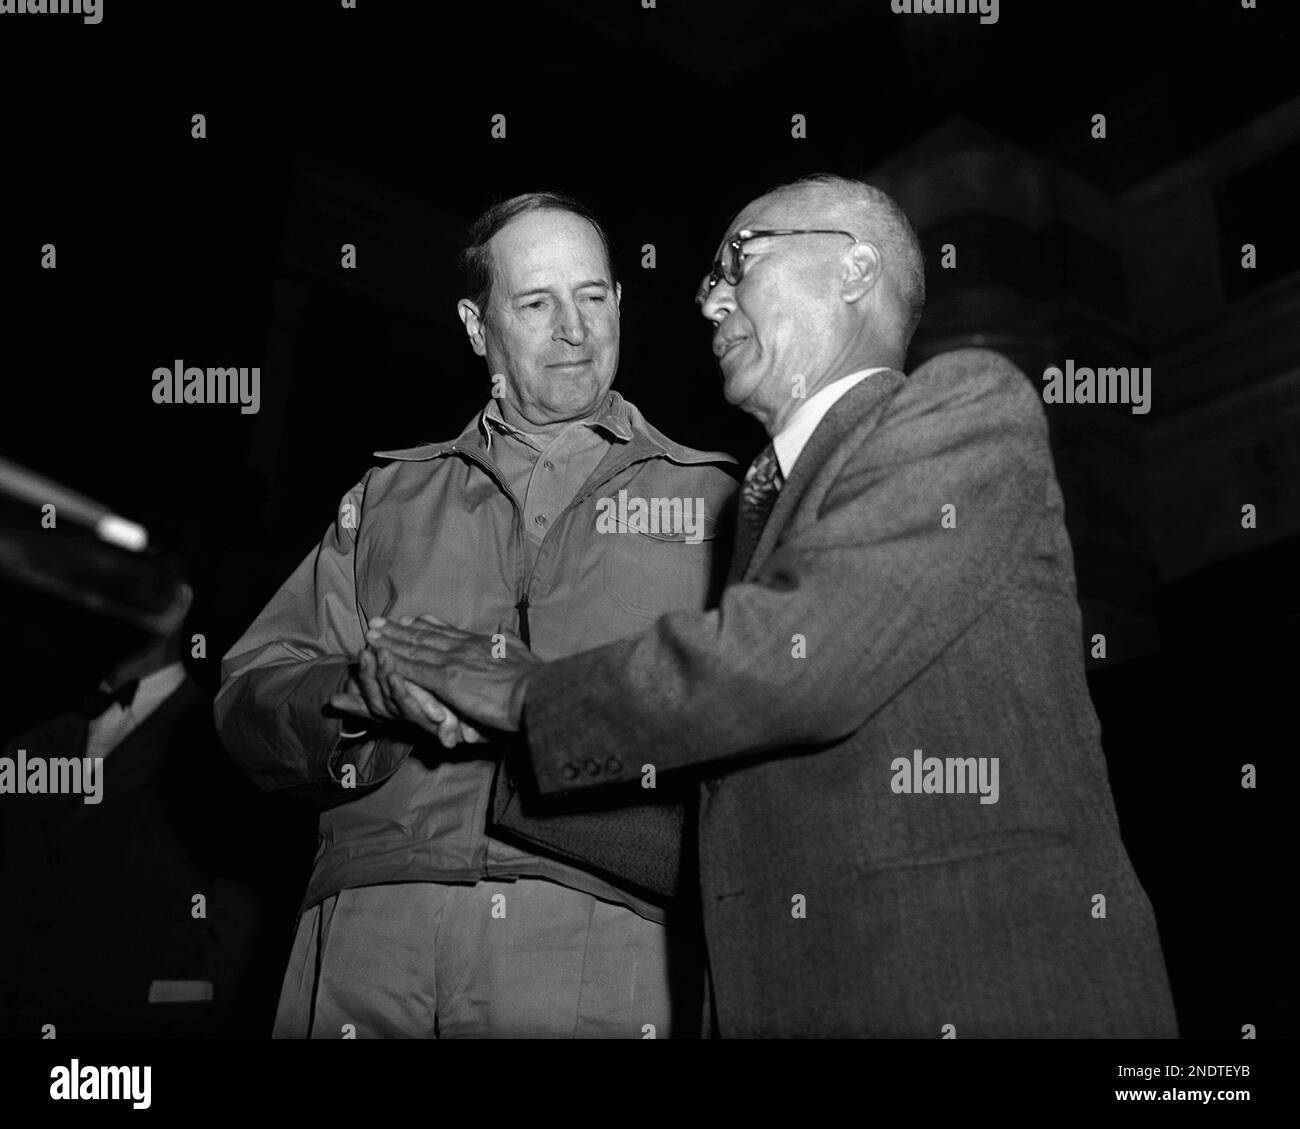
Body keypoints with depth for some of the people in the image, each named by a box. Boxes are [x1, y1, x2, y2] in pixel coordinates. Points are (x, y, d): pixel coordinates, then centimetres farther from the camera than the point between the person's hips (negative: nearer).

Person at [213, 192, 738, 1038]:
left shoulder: (712, 497, 13)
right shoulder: (388, 498, 19)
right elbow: (249, 698, 11)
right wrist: (370, 689, -10)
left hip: (605, 933, -1)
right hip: (375, 929, 2)